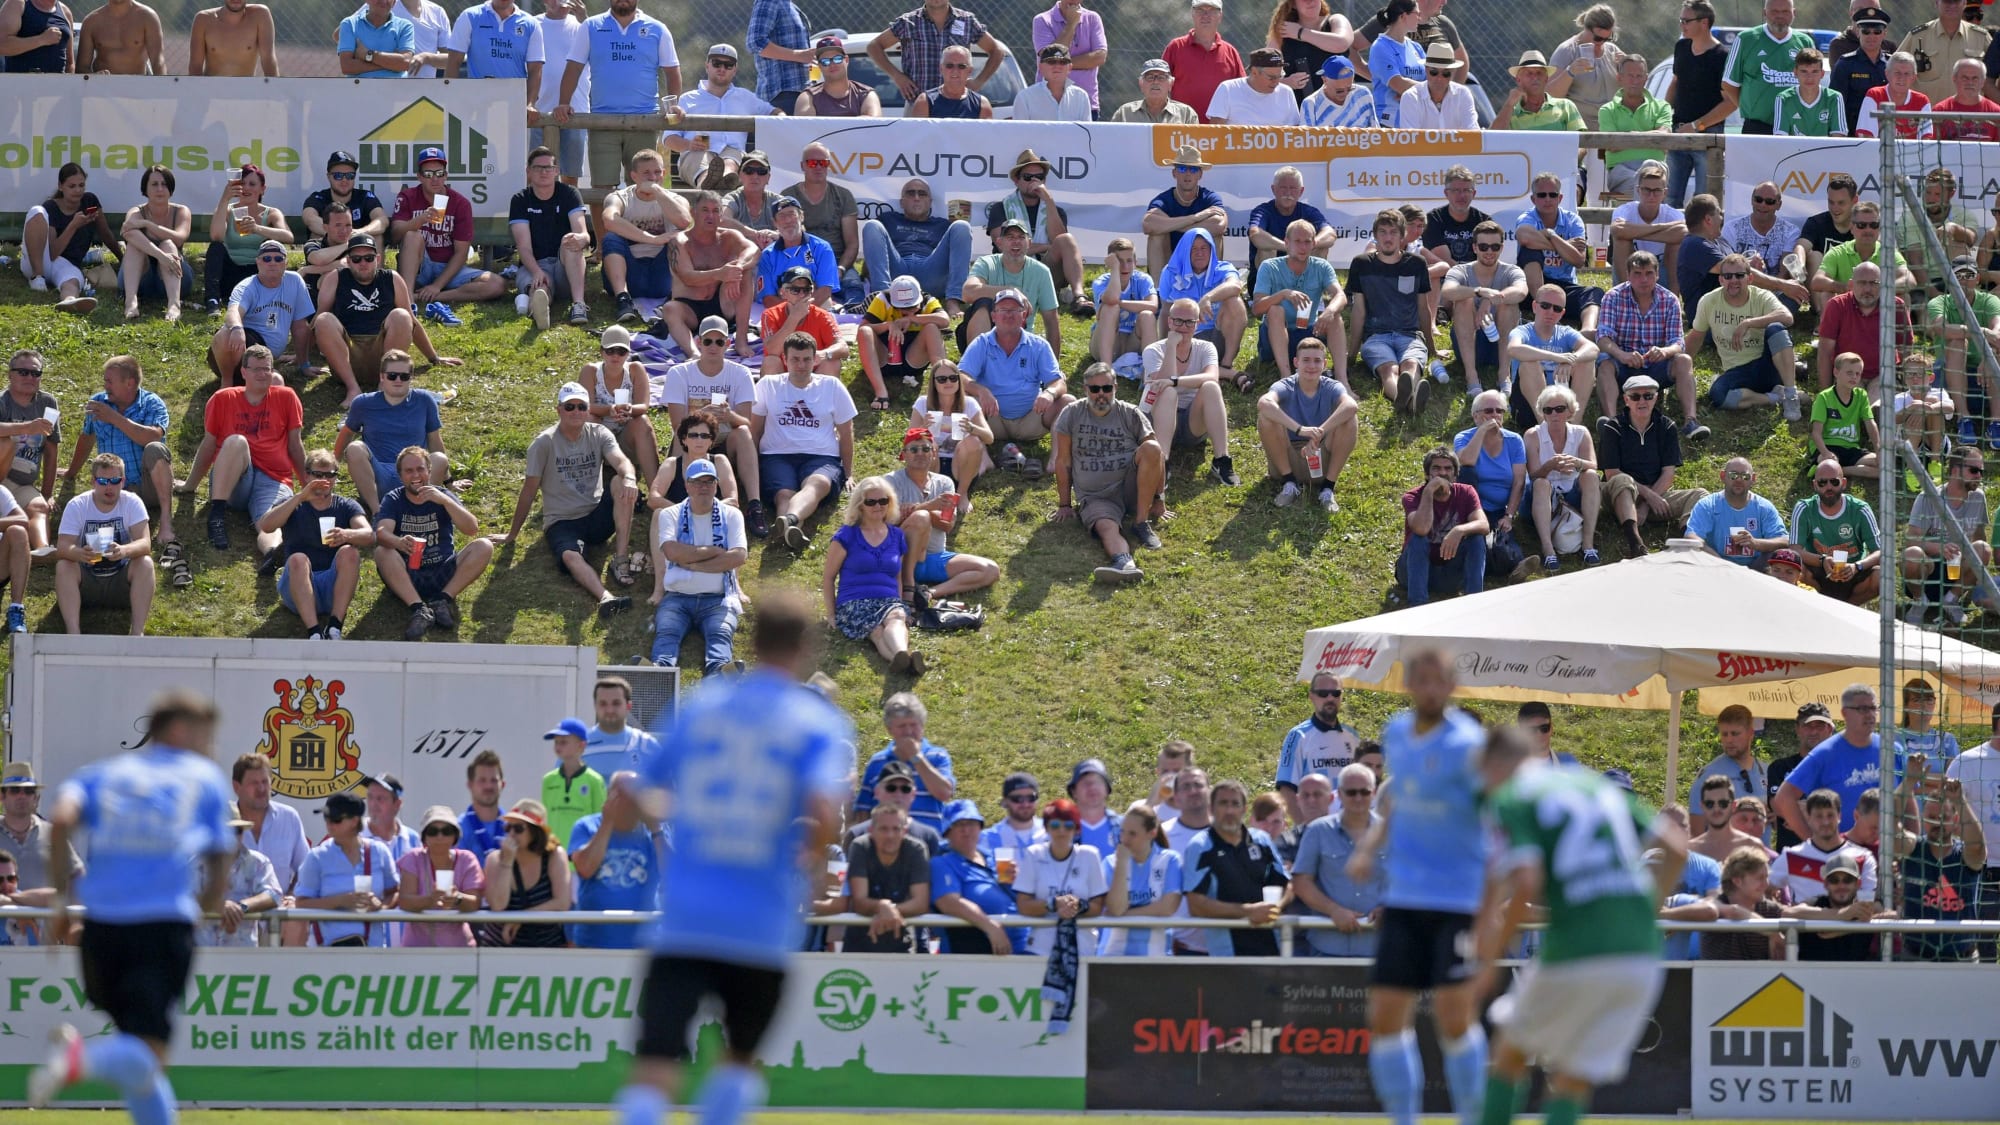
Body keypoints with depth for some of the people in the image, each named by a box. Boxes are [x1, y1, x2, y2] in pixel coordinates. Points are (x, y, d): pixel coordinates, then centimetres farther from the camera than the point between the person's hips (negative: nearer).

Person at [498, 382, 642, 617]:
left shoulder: (598, 435, 4)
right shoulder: (544, 443, -2)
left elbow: (620, 461, -15)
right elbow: (529, 490, 1)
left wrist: (629, 478, -40)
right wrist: (512, 535, 6)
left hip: (597, 517, 3)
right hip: (561, 523, -3)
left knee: (622, 484, -25)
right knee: (570, 556, -36)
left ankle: (620, 559, -28)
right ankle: (605, 598, -63)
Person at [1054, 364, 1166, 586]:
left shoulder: (1131, 415, 6)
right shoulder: (1072, 415, 5)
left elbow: (1157, 456, 6)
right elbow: (1063, 462, 7)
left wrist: (1157, 499, 1)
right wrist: (1065, 505, 6)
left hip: (1132, 489, 1)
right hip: (1095, 498, -1)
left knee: (1152, 448, -26)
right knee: (1107, 527, -34)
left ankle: (1142, 523, -22)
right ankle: (1124, 563, -67)